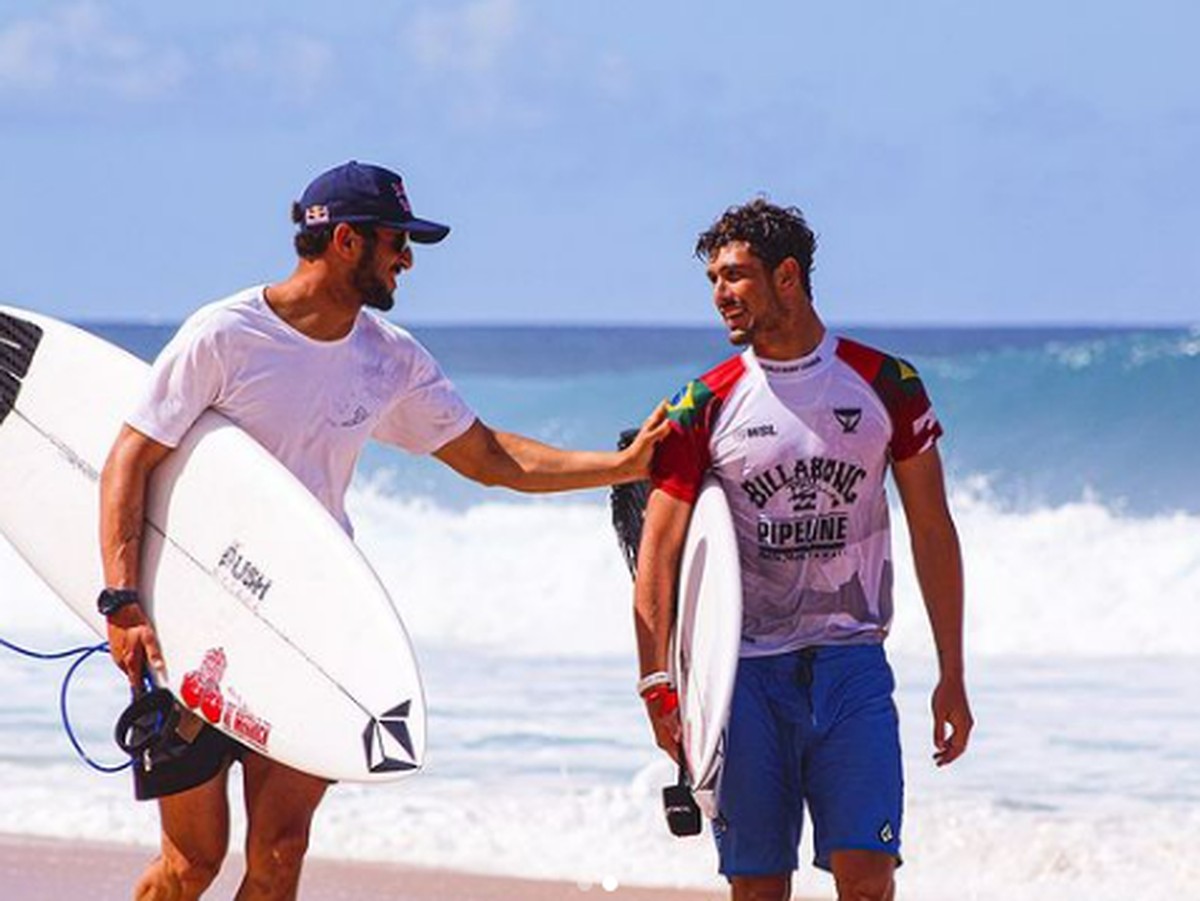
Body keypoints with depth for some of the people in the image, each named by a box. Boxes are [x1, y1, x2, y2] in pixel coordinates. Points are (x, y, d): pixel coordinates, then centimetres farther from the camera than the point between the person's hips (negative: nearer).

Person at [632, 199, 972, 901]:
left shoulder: (886, 386, 3)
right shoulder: (706, 405, 2)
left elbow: (932, 530, 8)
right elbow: (660, 546, -2)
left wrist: (953, 675, 6)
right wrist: (657, 680, -14)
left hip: (852, 661, 0)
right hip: (747, 670, 1)